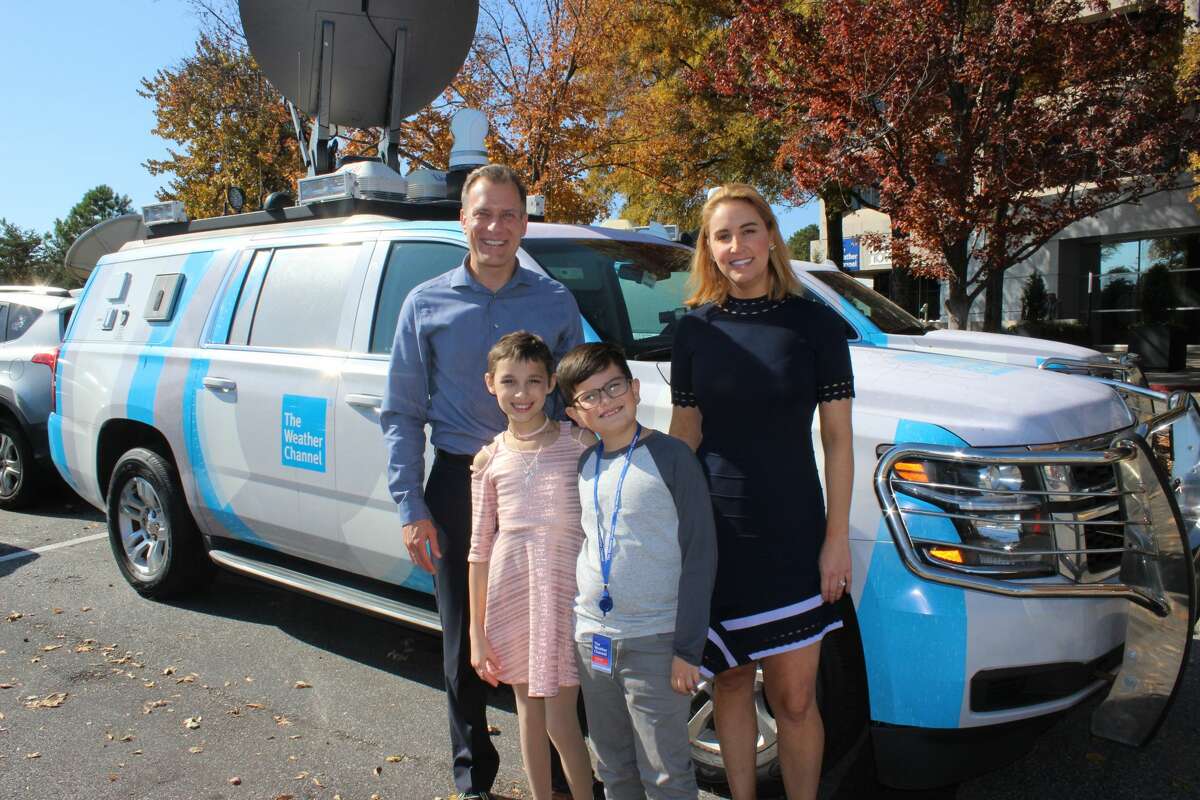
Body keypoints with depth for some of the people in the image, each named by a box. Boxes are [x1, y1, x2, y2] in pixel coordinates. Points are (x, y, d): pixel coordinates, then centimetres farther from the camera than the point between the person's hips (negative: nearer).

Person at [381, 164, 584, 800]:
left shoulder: (556, 304, 5)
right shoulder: (427, 304, 4)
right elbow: (402, 412, 3)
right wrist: (411, 506, -4)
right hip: (460, 485, 0)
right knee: (465, 641, 10)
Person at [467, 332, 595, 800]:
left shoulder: (579, 444, -3)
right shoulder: (489, 459, 3)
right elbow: (480, 548, 5)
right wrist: (477, 631, 5)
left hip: (564, 589, -3)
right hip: (510, 591, 3)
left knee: (560, 720, 0)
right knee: (528, 710, 16)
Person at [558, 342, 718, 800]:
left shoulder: (670, 457, -10)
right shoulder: (583, 466, 7)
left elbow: (700, 555, -12)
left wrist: (687, 648, -14)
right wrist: (574, 627, 13)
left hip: (655, 642, -6)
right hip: (592, 640, 6)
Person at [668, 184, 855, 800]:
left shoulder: (815, 324, -4)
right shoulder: (694, 329, 3)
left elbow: (837, 440, -2)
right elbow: (683, 433, 7)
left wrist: (837, 538, -5)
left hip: (792, 540, -2)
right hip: (715, 536, 2)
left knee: (794, 699, 4)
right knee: (731, 682, 15)